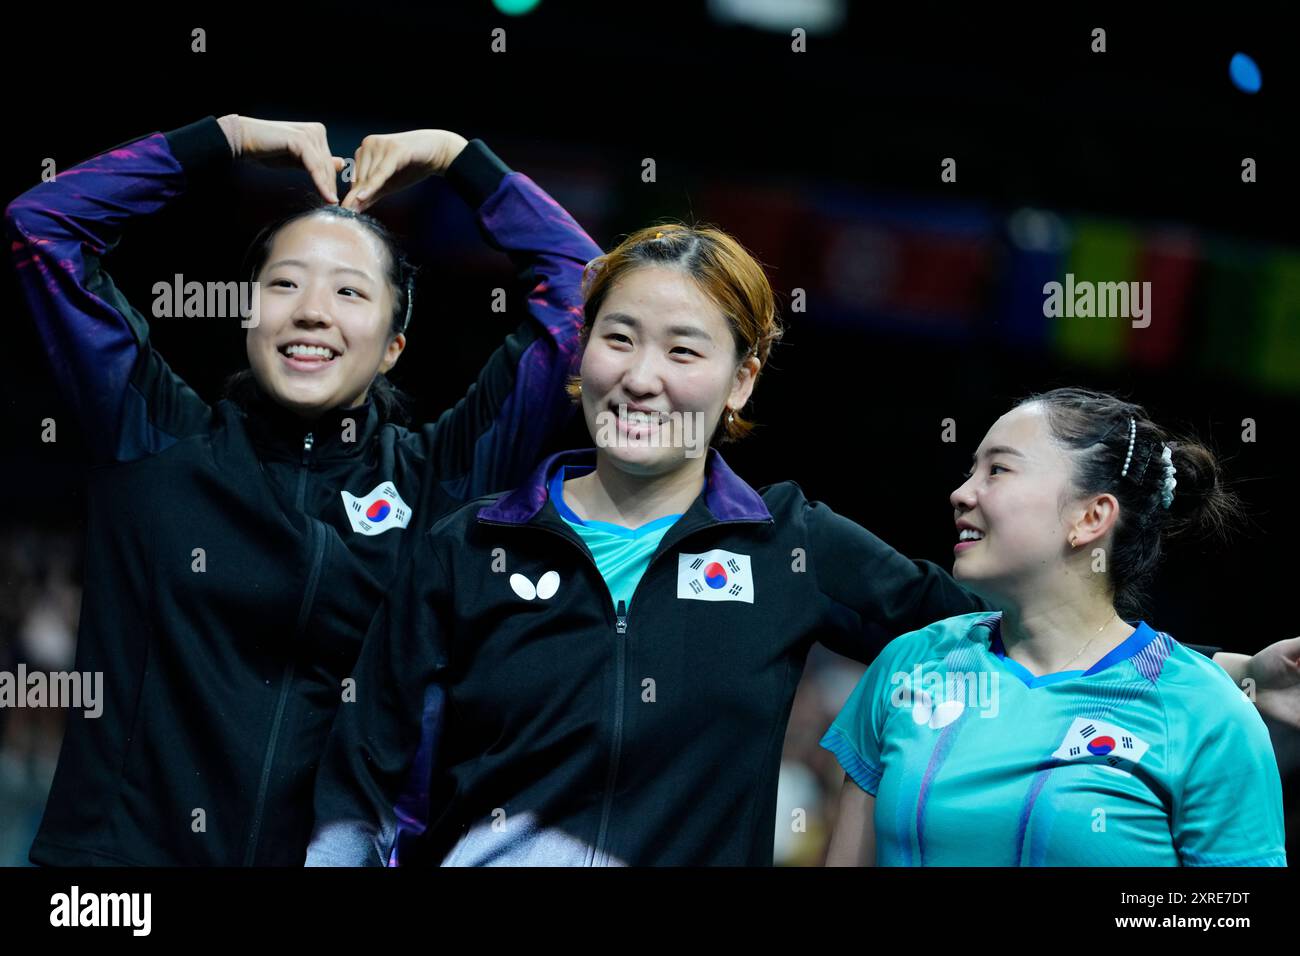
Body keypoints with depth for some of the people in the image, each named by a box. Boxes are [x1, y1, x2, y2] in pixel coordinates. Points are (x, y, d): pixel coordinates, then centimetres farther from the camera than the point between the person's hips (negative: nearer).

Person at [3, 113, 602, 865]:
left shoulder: (441, 478, 5)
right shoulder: (158, 440, 5)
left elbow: (580, 287, 4)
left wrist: (462, 158, 8)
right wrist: (226, 139, 6)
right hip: (130, 844, 0)